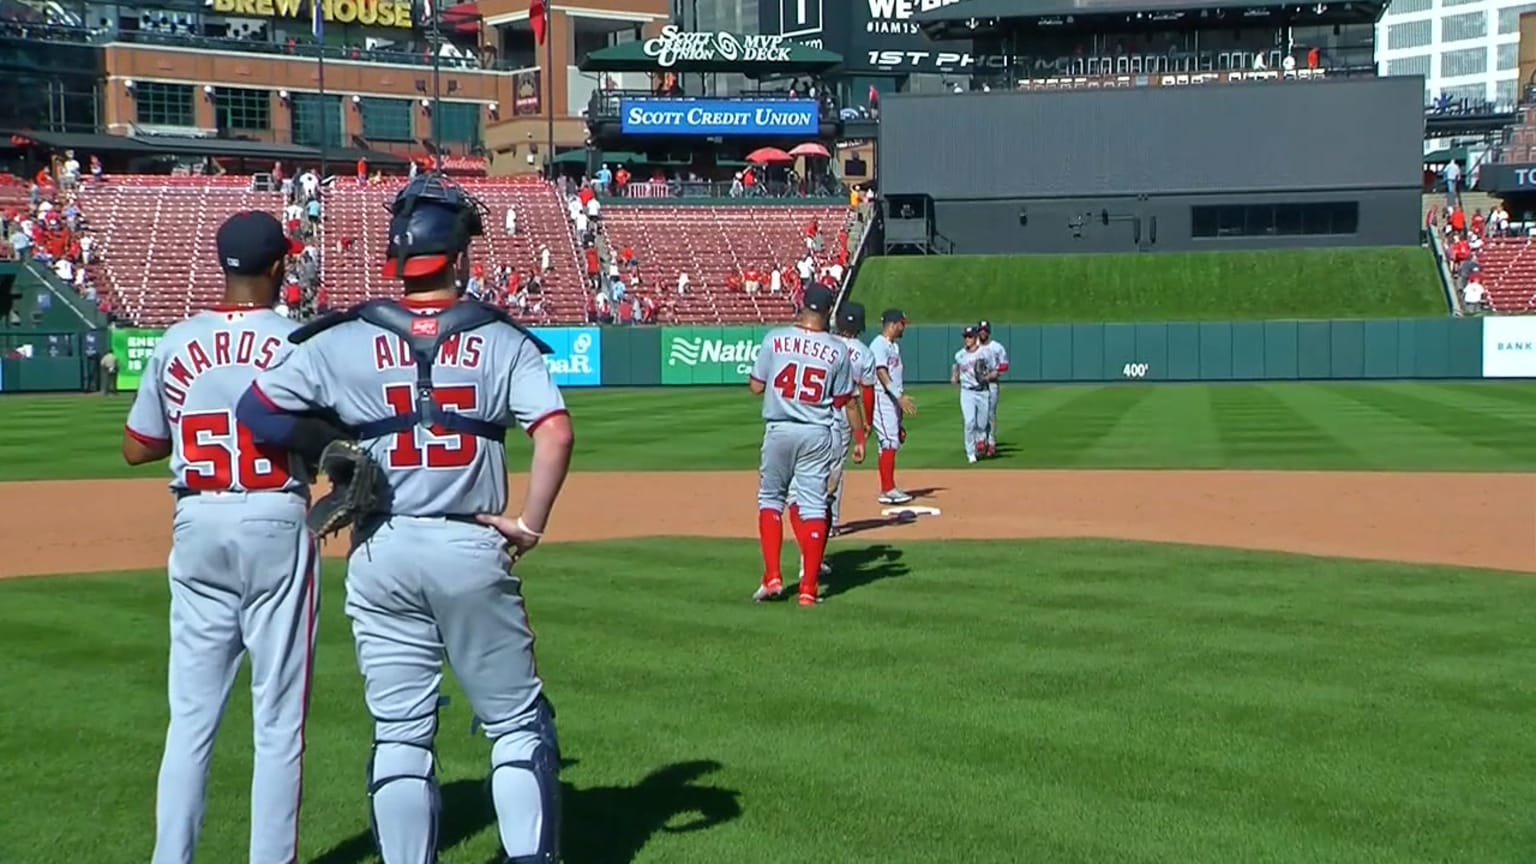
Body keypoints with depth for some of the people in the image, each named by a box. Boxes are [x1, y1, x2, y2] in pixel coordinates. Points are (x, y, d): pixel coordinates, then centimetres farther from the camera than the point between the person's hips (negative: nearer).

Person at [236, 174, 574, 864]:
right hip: (473, 550, -1)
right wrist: (531, 525, -7)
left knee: (399, 732, 10)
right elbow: (555, 431, -13)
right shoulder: (501, 340, -1)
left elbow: (257, 411, -1)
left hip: (381, 555, 1)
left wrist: (337, 448, 9)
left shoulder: (344, 340, 1)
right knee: (517, 722, 10)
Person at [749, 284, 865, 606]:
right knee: (813, 506, 4)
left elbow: (756, 387, 2)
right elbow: (847, 400, 3)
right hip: (818, 434, 0)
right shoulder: (838, 349, -2)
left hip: (779, 431, 0)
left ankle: (772, 578, 6)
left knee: (770, 499, 14)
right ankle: (809, 589, 3)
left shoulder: (775, 339, -4)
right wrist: (859, 438, 14)